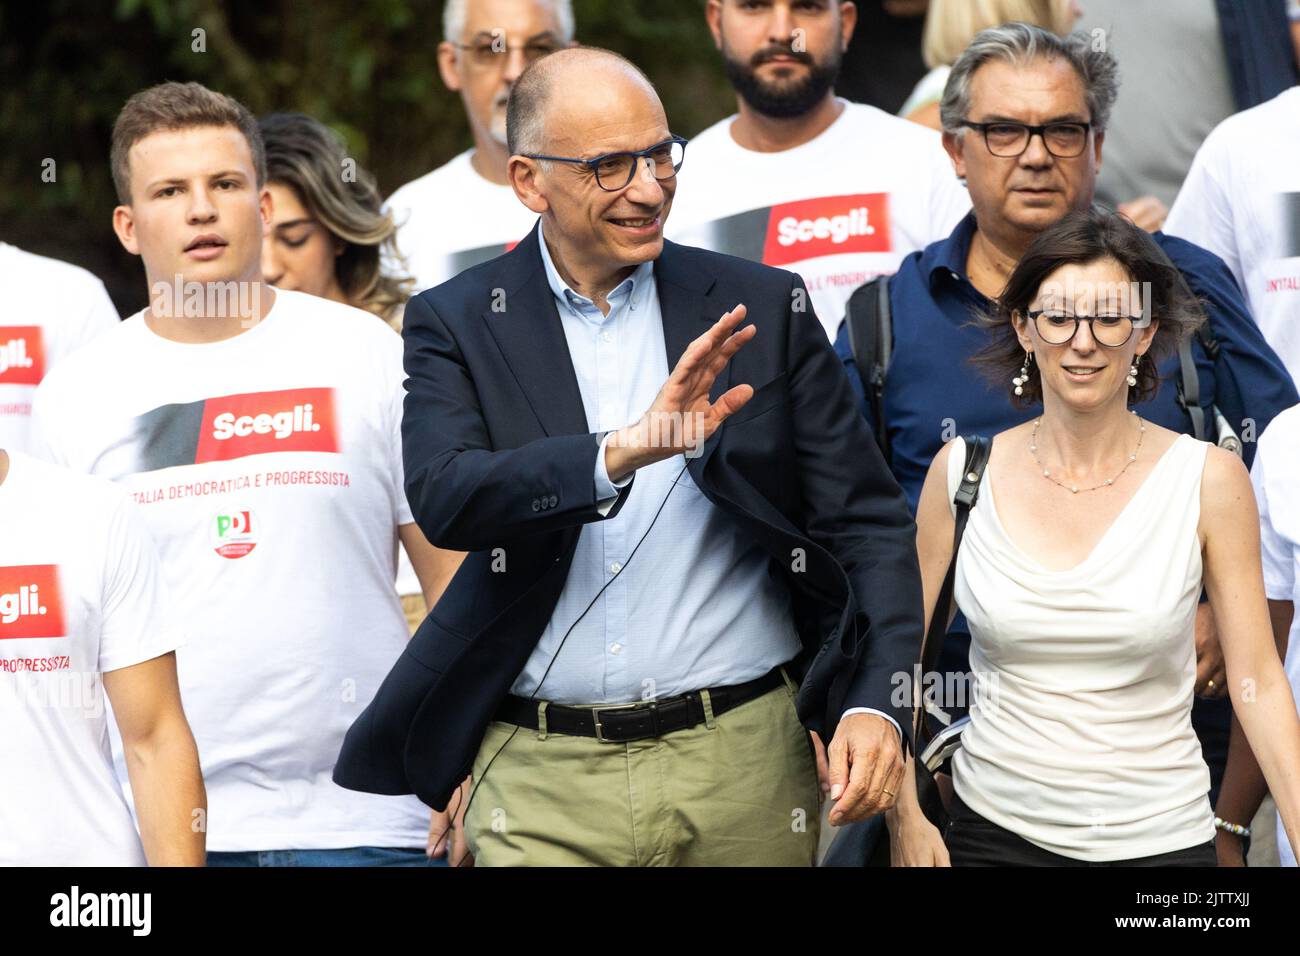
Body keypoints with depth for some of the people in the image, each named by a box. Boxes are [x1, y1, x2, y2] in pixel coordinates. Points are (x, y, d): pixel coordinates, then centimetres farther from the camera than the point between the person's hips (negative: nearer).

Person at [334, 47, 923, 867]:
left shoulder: (762, 308, 4)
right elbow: (443, 499, -16)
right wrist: (621, 453, -31)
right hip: (543, 780, -1)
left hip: (744, 764, 1)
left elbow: (867, 521, 4)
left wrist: (876, 705, -11)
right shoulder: (456, 326, 1)